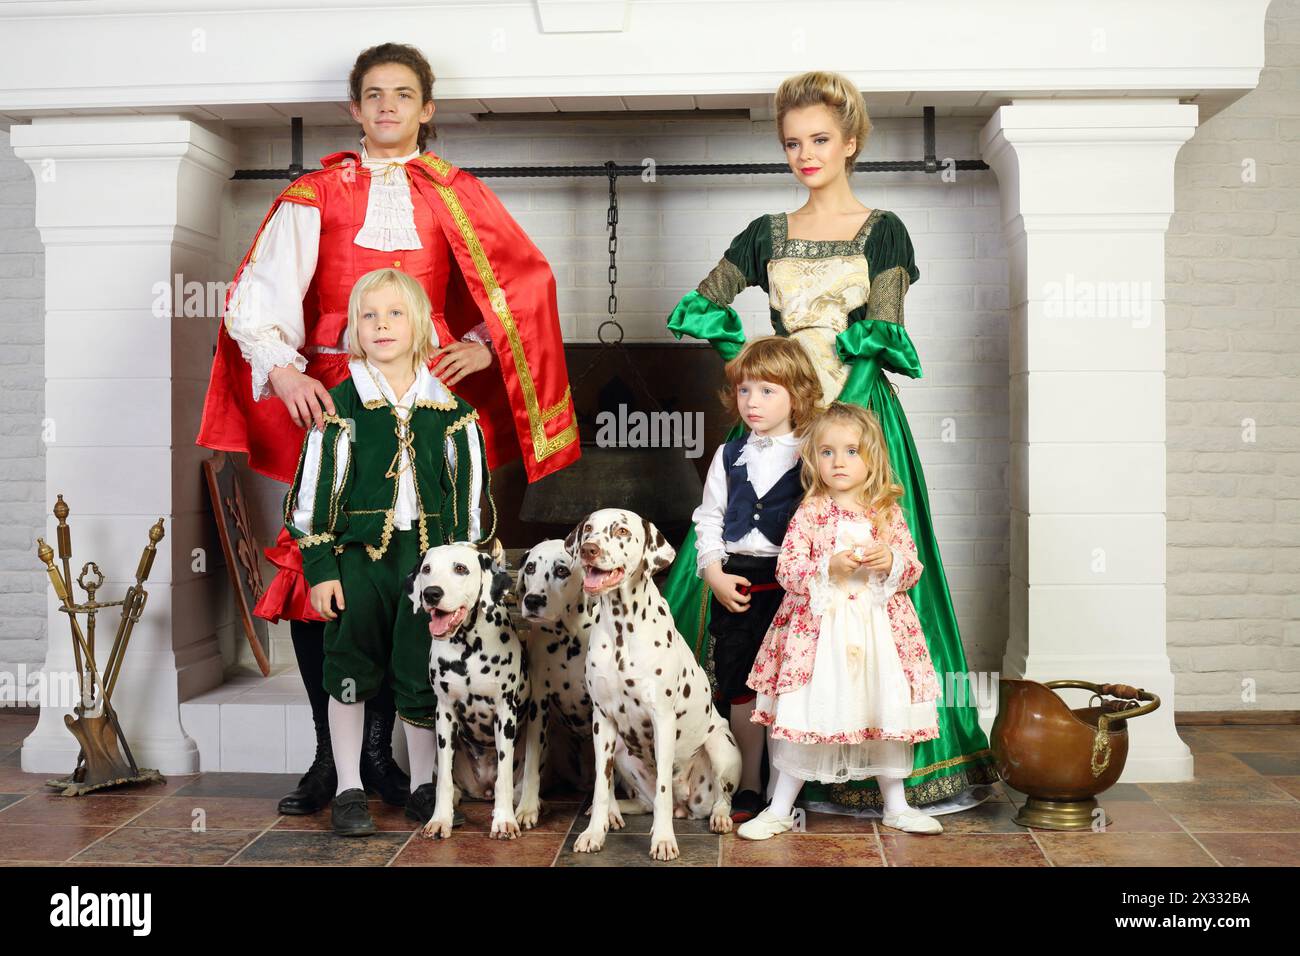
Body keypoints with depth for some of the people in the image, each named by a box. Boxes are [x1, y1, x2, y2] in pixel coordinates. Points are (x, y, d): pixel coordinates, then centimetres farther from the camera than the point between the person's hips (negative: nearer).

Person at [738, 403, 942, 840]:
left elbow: (913, 567, 8)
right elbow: (786, 569, -9)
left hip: (878, 629, 3)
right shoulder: (809, 513, -3)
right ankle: (780, 809, 13)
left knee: (888, 714, 10)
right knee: (803, 718, -1)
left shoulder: (888, 512, 5)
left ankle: (896, 805, 28)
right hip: (818, 630, -3)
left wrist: (892, 561, -13)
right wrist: (829, 567, -22)